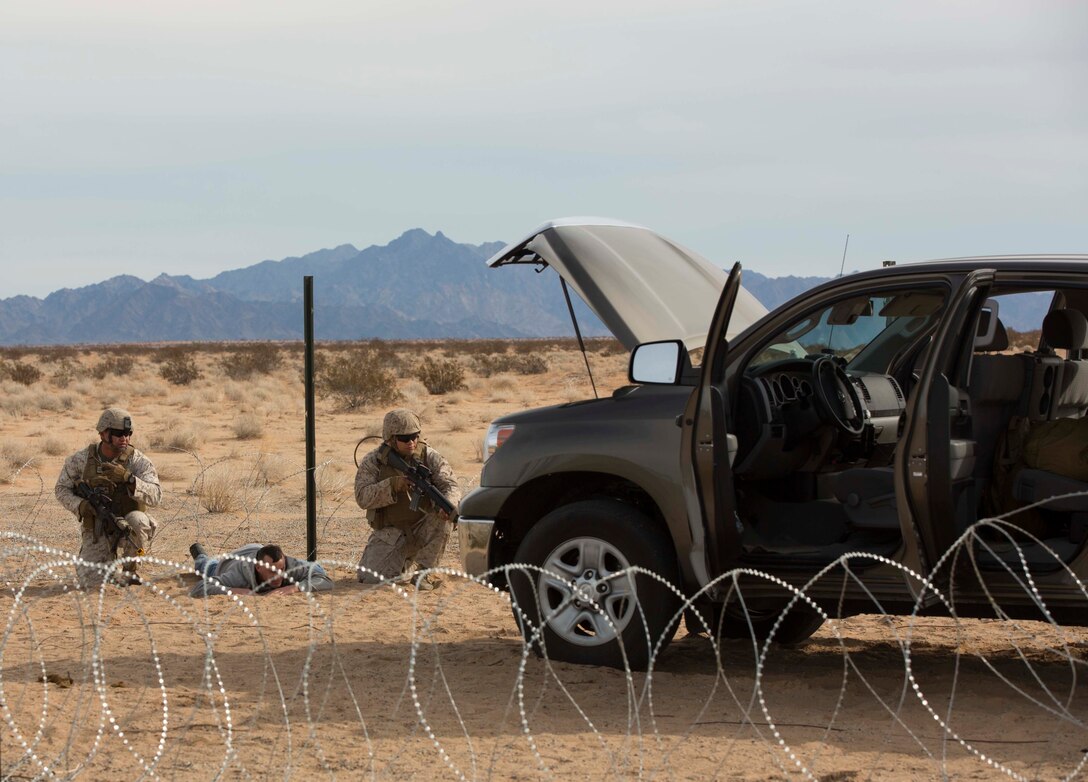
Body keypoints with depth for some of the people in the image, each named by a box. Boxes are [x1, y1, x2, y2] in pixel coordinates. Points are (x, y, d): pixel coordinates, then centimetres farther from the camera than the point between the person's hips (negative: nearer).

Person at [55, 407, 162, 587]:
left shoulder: (139, 462, -11)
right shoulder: (81, 459, -5)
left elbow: (156, 496, -22)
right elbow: (62, 489, 5)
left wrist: (128, 477, -36)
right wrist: (80, 505, -15)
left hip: (127, 528, -1)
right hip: (97, 530, 1)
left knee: (137, 519, -37)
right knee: (90, 579, -21)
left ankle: (130, 570, -11)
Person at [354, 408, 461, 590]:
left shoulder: (429, 456, -3)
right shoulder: (372, 462, -4)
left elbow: (450, 484, -11)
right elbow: (362, 497, -14)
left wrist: (449, 505, -35)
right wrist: (393, 485, -29)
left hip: (423, 529, 1)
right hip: (390, 532, -1)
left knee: (444, 515, -32)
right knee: (370, 577, -20)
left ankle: (426, 570, -15)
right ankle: (404, 569, 14)